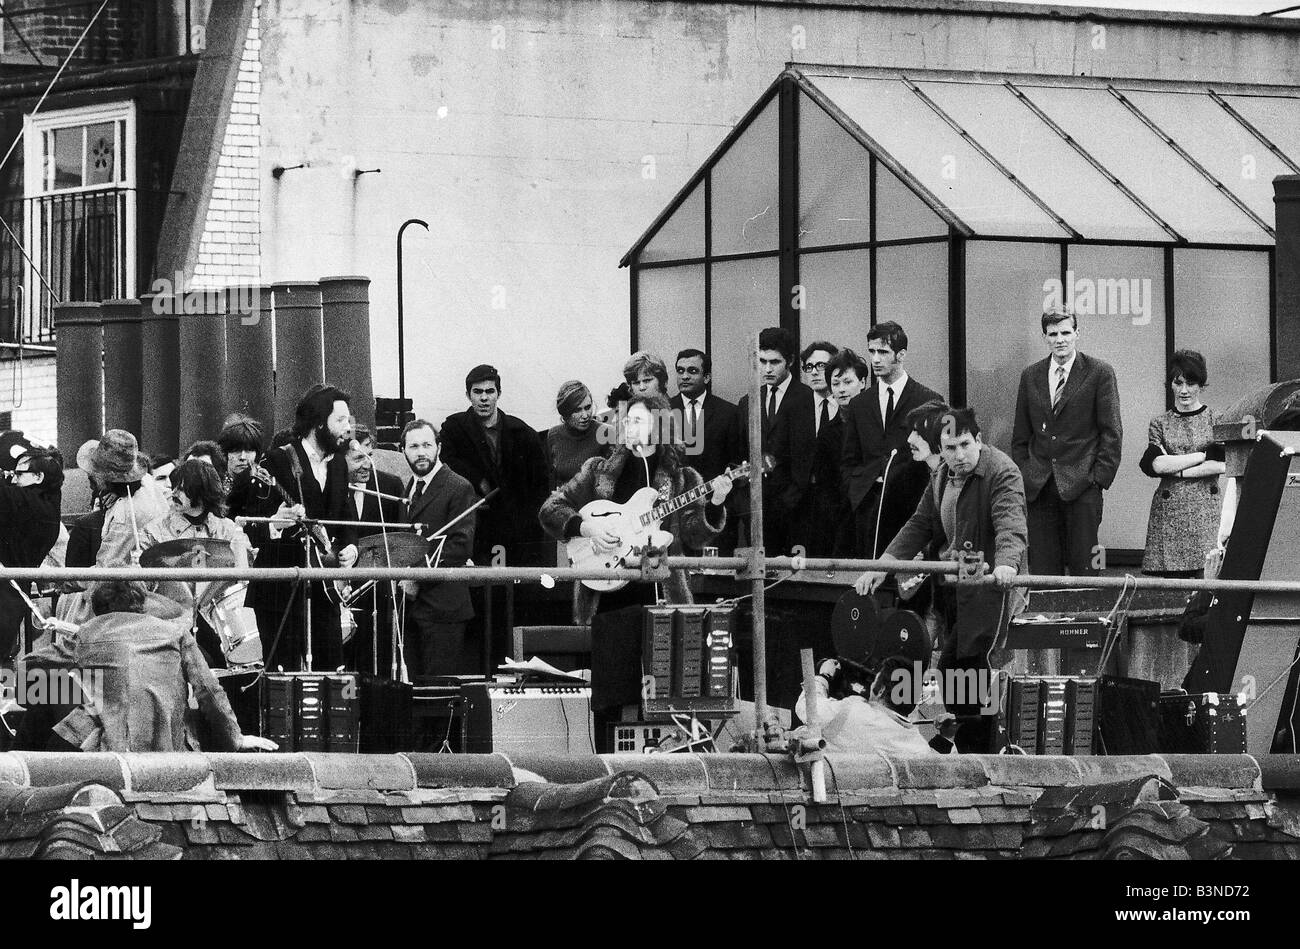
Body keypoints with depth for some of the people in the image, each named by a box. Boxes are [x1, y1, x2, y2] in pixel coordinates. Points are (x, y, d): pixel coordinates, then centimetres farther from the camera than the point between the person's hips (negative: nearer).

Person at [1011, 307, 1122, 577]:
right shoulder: (1030, 376, 13)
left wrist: (1100, 477, -8)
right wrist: (1021, 477, 7)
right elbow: (1020, 436, 17)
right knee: (1043, 568, 1)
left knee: (1083, 568, -4)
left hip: (1082, 485, -4)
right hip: (1038, 488, 4)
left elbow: (1112, 431, -1)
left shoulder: (1099, 373, 1)